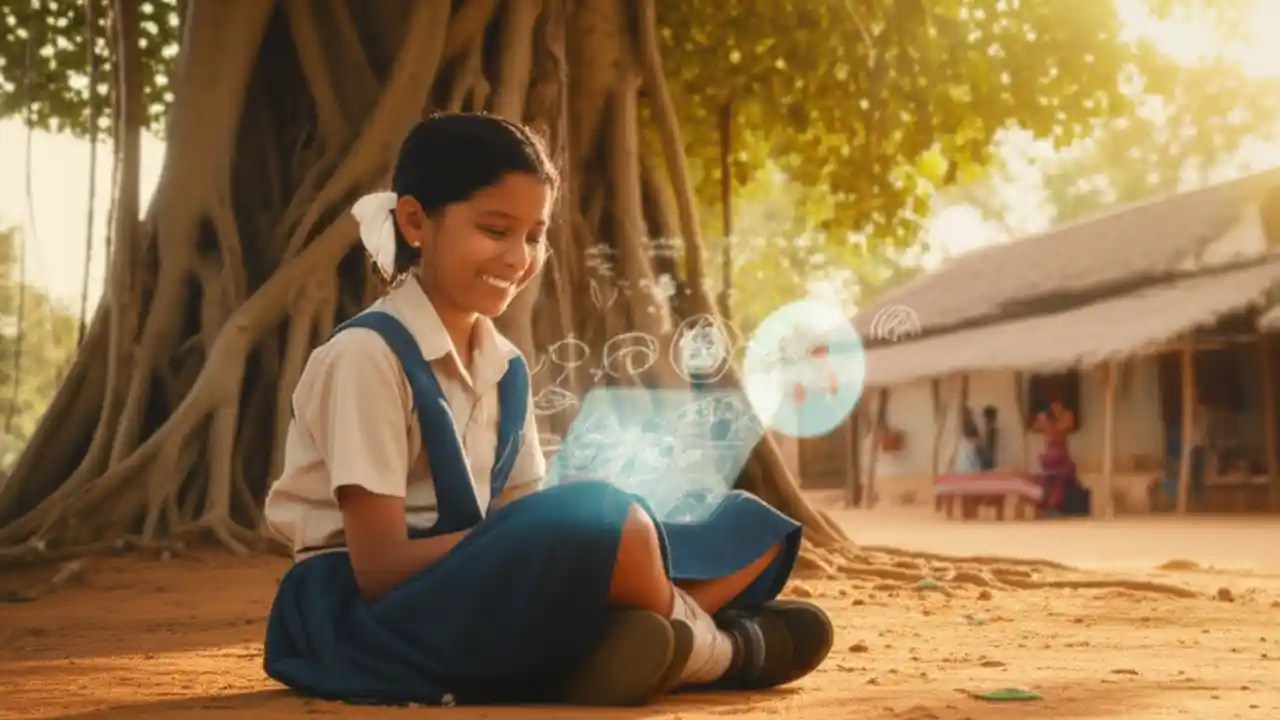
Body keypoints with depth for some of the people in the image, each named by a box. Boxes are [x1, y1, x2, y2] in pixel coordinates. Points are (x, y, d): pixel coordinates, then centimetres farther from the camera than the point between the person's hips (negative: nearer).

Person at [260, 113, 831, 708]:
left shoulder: (506, 368, 10)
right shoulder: (366, 355, -13)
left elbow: (528, 533, 4)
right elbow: (380, 567, -19)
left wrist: (622, 527, -18)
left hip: (474, 598, 8)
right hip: (363, 617, -8)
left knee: (748, 530, 2)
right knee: (596, 524, -34)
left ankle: (621, 647, -24)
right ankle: (703, 644, -5)